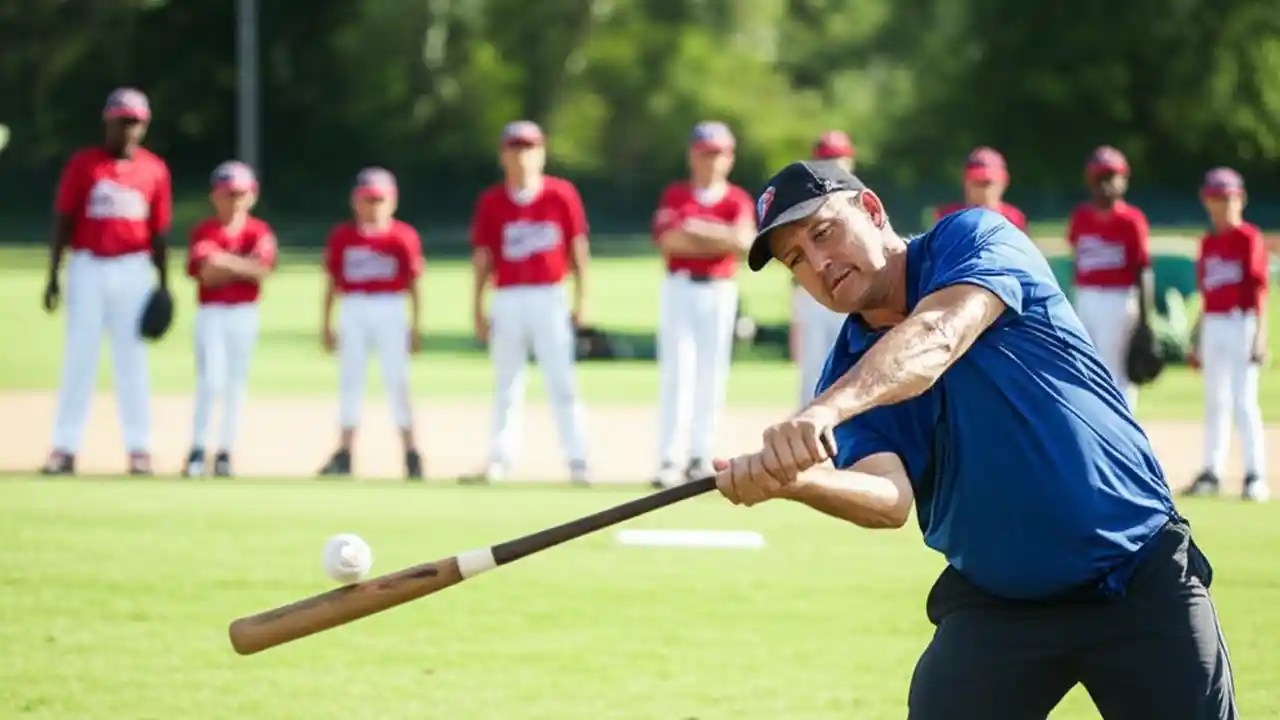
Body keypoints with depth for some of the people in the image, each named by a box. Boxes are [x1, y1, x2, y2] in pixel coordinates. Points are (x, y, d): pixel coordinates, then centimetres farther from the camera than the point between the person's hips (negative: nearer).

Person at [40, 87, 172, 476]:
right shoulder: (83, 164, 1)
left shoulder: (154, 170, 5)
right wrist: (53, 276, -3)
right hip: (87, 268, -1)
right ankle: (65, 448, 2)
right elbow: (63, 220, 2)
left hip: (133, 271, 1)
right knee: (78, 357, 0)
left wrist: (163, 285, 6)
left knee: (131, 359, 3)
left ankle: (139, 448, 7)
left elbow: (159, 231, 9)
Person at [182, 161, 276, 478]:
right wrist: (242, 265, -14)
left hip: (244, 314, 2)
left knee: (236, 382, 6)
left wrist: (224, 262, -15)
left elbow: (260, 271, -13)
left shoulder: (260, 232, 2)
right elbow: (207, 274, -15)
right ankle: (197, 449, -5)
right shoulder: (204, 231, -2)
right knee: (210, 380, -10)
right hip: (211, 314, -2)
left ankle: (225, 451, 12)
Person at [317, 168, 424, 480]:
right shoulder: (341, 237, 6)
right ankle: (344, 453, 8)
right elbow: (332, 282, 9)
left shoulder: (404, 236, 0)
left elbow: (413, 284, 2)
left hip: (391, 312, -2)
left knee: (396, 381, -2)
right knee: (350, 379, 4)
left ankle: (410, 452, 5)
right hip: (353, 311, 2)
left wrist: (416, 326, 0)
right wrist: (326, 323, 7)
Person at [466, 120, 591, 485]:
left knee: (562, 383, -3)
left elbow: (578, 247, 3)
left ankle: (577, 462, -3)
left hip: (550, 298, -2)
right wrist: (477, 309, 3)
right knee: (506, 385, 7)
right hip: (507, 301, 2)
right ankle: (499, 461, 10)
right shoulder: (491, 201, 4)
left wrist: (581, 298, 0)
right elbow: (482, 257, 6)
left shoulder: (561, 194, 1)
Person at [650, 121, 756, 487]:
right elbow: (668, 241, -9)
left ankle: (700, 456, 9)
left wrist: (696, 230, -9)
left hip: (719, 292, 1)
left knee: (711, 375, 2)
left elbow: (742, 240, -11)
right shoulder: (674, 195, 6)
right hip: (679, 288, -1)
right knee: (677, 372, -8)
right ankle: (669, 460, -12)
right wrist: (720, 240, -9)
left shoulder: (737, 200, 7)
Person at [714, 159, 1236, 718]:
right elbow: (888, 499, -17)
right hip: (994, 605, 3)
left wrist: (824, 411, -47)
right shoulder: (847, 374, 1)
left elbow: (938, 336, -30)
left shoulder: (976, 240, -8)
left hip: (1145, 583, -3)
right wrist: (793, 480, -39)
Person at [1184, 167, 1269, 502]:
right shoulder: (1208, 242, 14)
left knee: (1244, 401, -8)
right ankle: (1211, 472, 15)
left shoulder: (1249, 238, -6)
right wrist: (1196, 339, 18)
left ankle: (1255, 477, -5)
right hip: (1213, 325, 7)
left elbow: (1258, 290, -10)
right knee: (1215, 401, 10)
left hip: (1241, 324, -7)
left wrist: (1259, 335, -16)